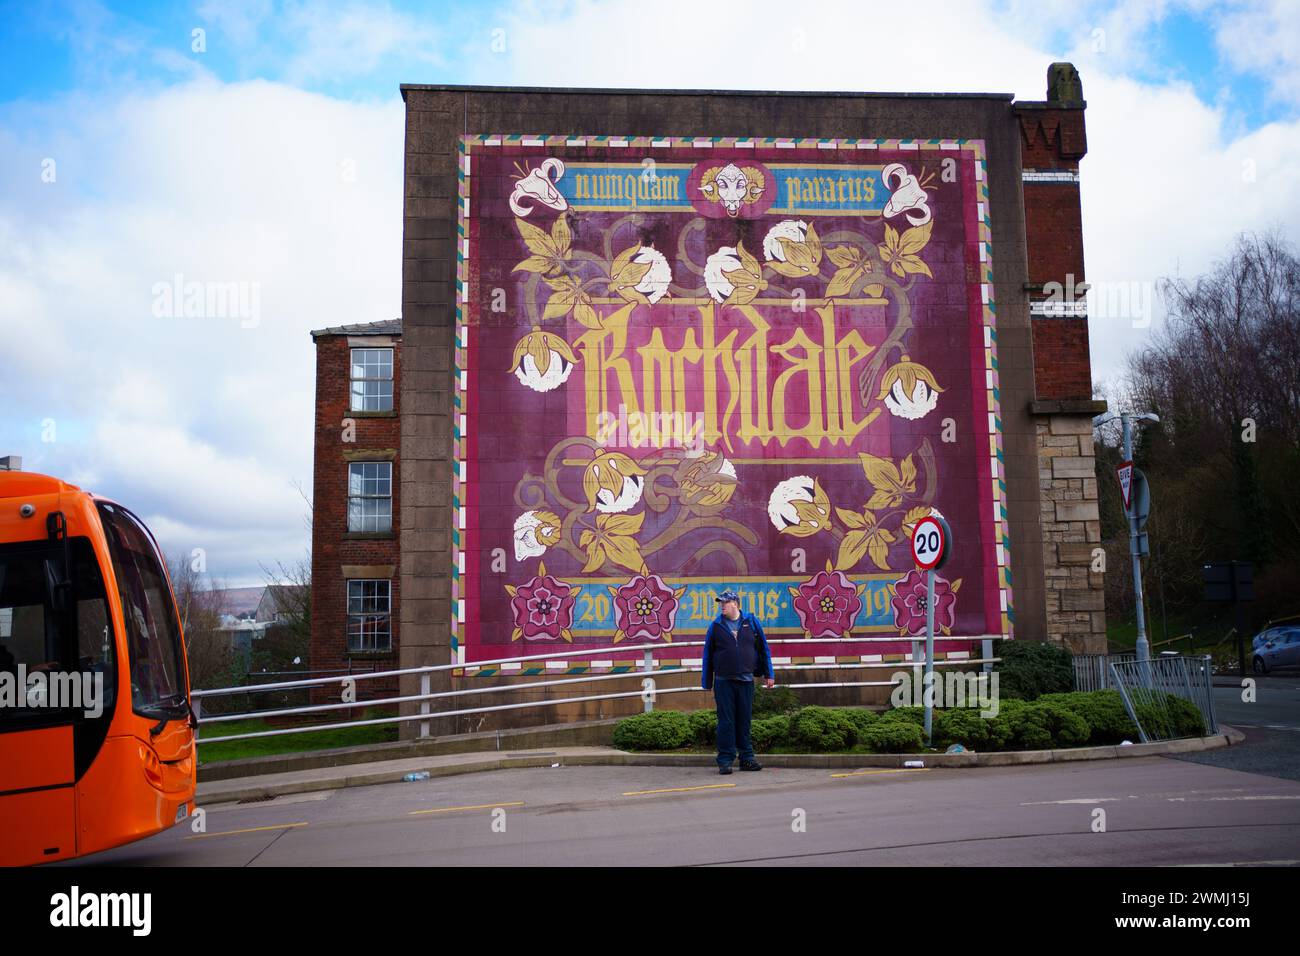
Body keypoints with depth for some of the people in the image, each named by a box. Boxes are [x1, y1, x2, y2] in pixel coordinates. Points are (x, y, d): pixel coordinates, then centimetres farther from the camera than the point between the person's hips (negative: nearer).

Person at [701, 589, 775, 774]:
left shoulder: (751, 622, 4)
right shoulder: (716, 625, 3)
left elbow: (763, 648, 9)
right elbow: (708, 654, 6)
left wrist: (768, 674, 6)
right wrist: (707, 683, 5)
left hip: (746, 680, 1)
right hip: (723, 681, -1)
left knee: (744, 720, 7)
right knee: (726, 722, 0)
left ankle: (746, 758, 15)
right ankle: (725, 760, 6)